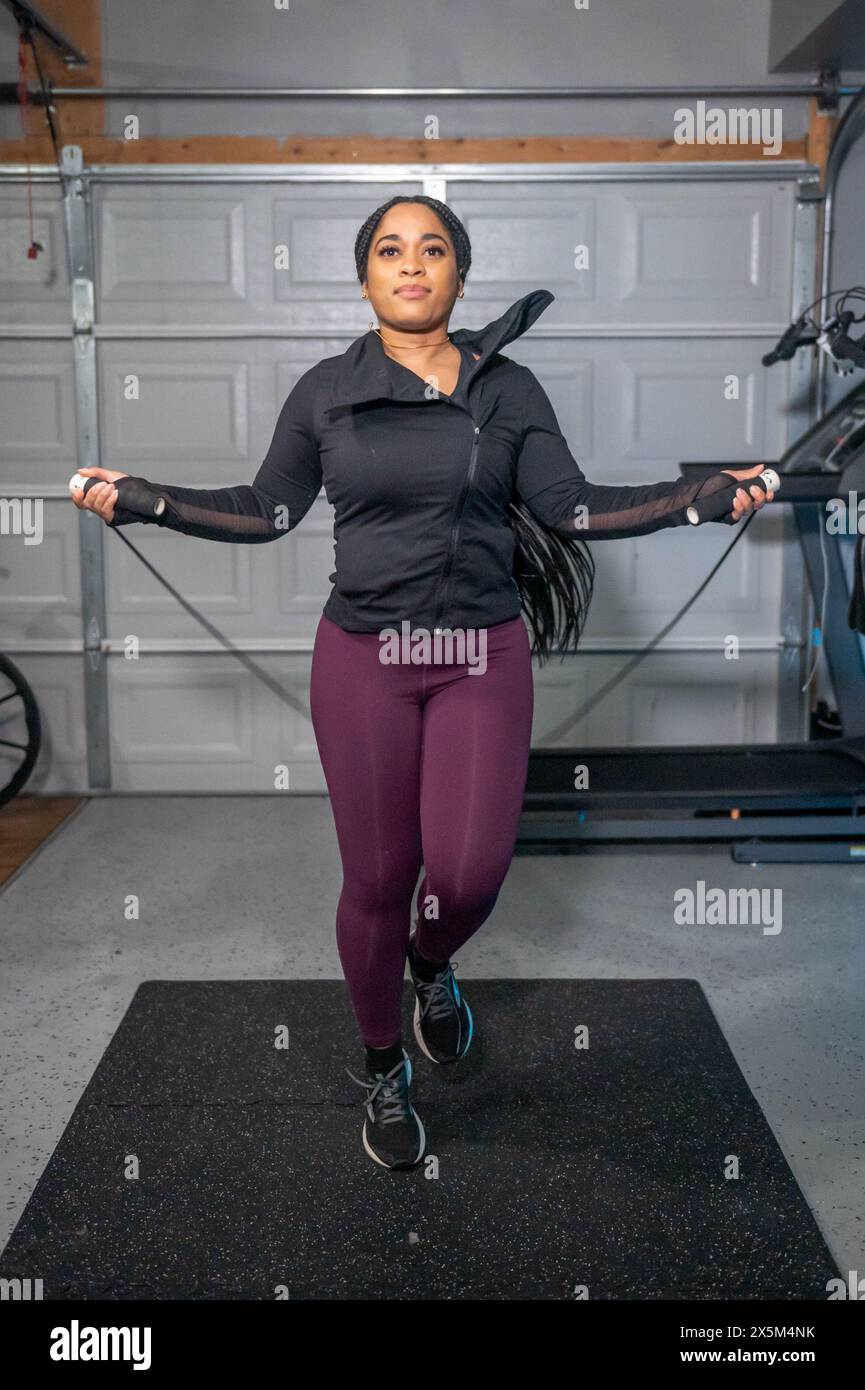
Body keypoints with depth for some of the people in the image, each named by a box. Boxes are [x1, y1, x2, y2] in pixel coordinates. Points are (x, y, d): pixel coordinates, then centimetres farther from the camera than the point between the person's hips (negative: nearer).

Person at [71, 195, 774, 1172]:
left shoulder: (509, 389, 4)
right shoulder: (325, 391, 3)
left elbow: (572, 507, 1)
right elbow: (268, 510, 8)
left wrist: (706, 496, -7)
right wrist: (140, 499, 0)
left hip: (485, 659, 1)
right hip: (363, 660, 0)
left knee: (470, 871, -7)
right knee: (377, 879, 5)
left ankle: (432, 963, 32)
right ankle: (383, 1072, 29)